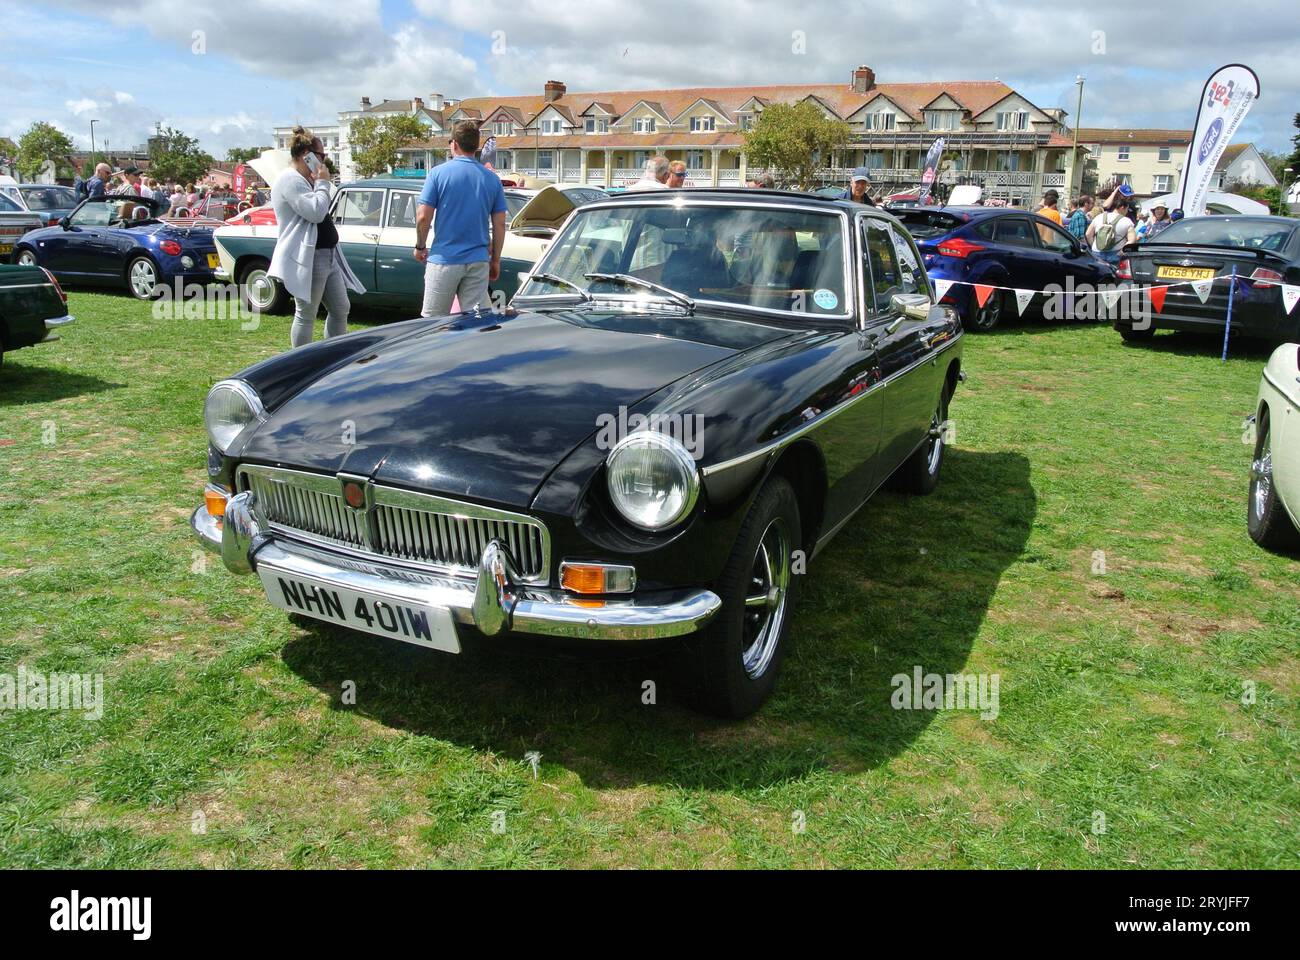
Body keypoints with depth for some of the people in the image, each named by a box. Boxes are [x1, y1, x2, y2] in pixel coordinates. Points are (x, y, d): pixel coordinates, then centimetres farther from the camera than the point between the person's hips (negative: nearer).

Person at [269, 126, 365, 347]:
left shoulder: (305, 180, 19)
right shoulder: (290, 180, -14)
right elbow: (316, 212, -22)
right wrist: (322, 183, -12)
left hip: (328, 255, 11)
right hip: (307, 259, -10)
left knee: (340, 309, 11)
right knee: (306, 315, -2)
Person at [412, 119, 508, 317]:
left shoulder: (438, 173, -4)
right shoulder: (492, 179, 4)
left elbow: (423, 217, -7)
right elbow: (500, 224, 5)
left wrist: (420, 247, 9)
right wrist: (495, 260, 13)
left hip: (444, 258, -3)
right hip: (478, 261, 3)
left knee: (433, 321, 6)